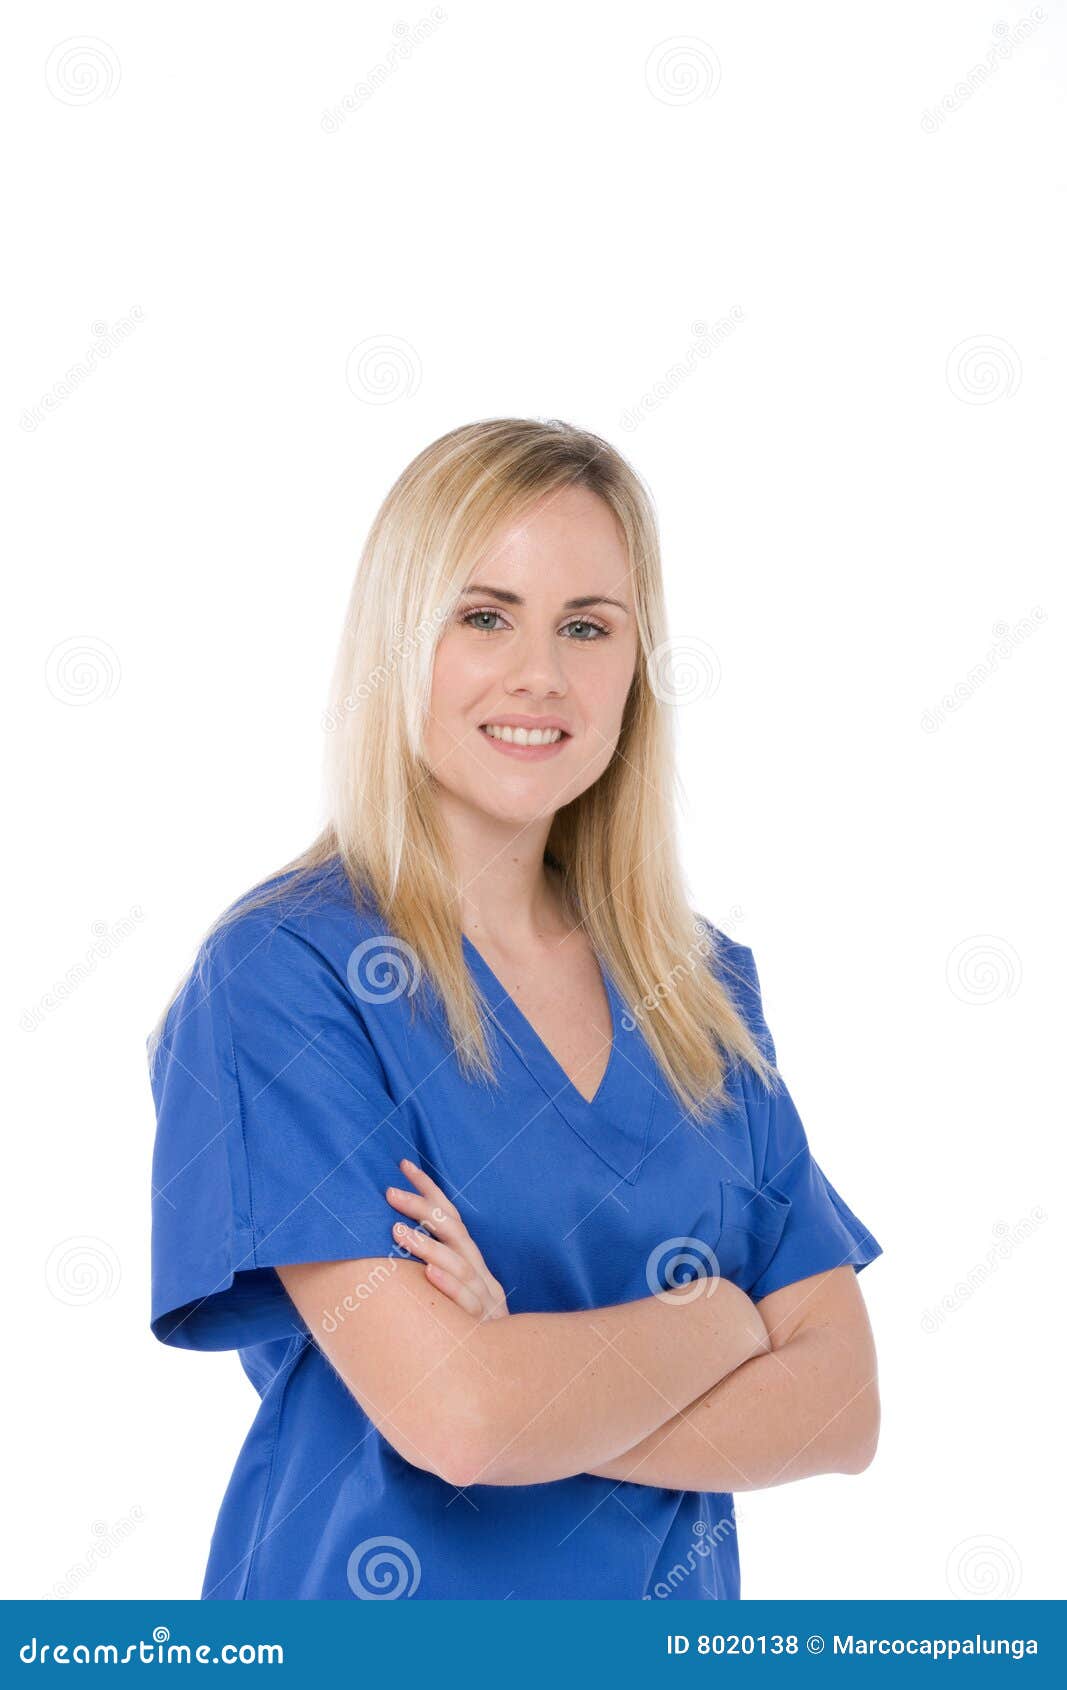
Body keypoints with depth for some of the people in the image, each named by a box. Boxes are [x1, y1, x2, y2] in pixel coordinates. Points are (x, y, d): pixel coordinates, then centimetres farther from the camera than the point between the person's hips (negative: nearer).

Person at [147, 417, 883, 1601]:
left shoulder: (704, 986, -1)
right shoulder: (280, 975, -17)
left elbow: (842, 1407, -6)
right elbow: (455, 1410, -26)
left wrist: (541, 1381, -21)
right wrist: (724, 1319, -10)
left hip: (675, 1601, 5)